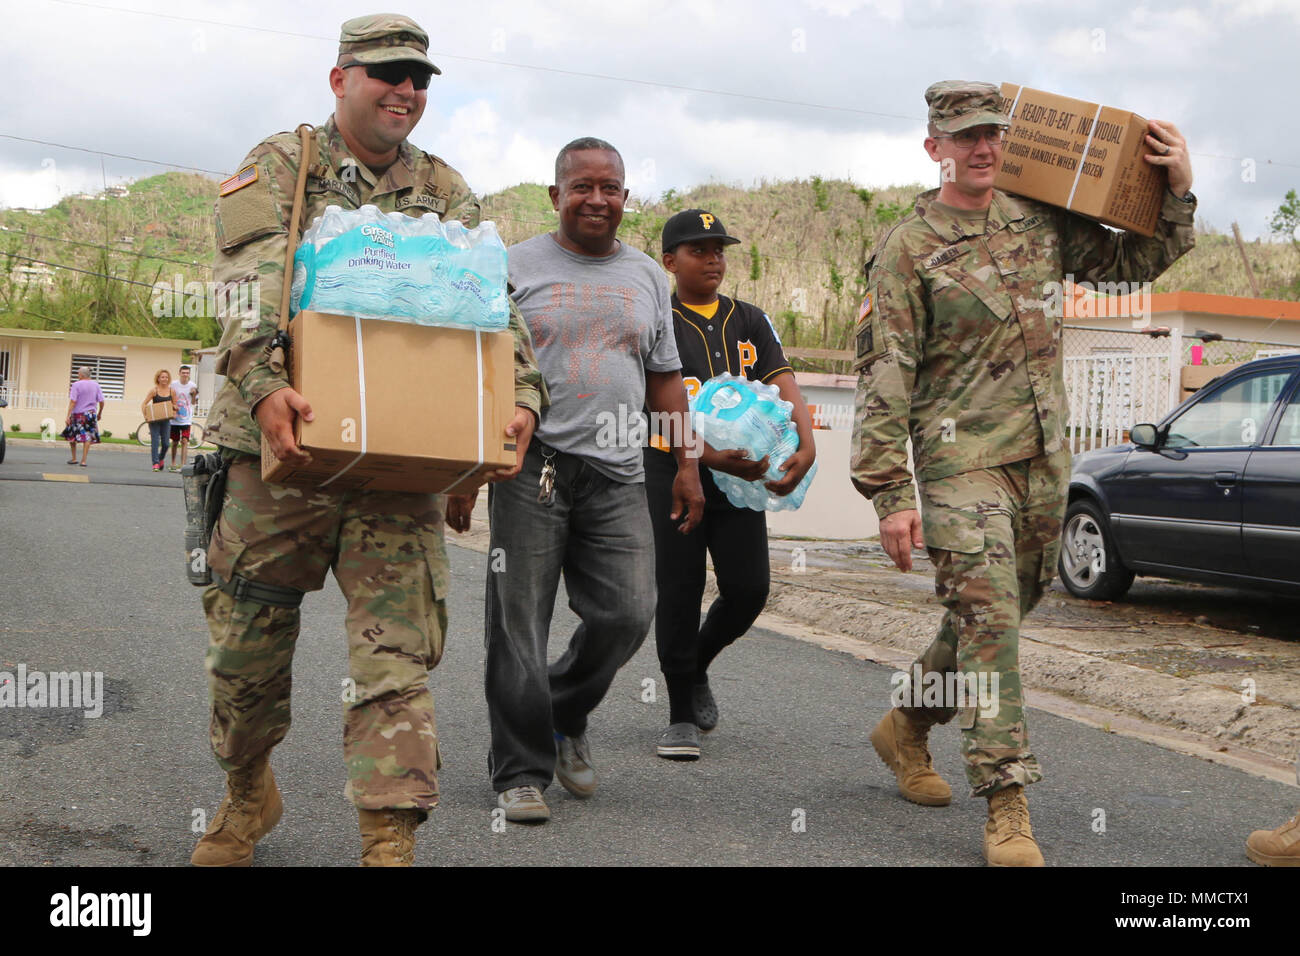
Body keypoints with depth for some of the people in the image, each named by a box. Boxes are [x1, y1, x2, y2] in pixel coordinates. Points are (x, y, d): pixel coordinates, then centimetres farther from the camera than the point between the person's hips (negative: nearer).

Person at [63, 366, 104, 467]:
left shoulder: (76, 385, -9)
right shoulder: (95, 385, 3)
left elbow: (73, 402, -15)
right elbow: (101, 401, 4)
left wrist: (68, 416, -16)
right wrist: (99, 413, 18)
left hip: (78, 414, -3)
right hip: (91, 413, 3)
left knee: (71, 435, 16)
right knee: (88, 437, 3)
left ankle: (74, 458, 20)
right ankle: (83, 461, -3)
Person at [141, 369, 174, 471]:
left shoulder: (172, 391, 5)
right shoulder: (154, 390, -2)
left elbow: (175, 405, 13)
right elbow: (144, 404, -3)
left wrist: (173, 407, -10)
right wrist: (145, 415, -16)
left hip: (166, 420, 2)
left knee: (165, 443, 1)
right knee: (155, 442, -8)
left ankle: (161, 459, 28)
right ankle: (155, 463, -6)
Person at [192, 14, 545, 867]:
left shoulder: (448, 193, 14)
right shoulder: (278, 168, 5)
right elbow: (247, 289, -11)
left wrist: (523, 396, -12)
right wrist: (263, 384, -29)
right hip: (283, 443, -1)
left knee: (397, 647, -6)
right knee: (250, 638, 10)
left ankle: (390, 840, -3)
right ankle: (247, 792, 35)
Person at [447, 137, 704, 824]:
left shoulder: (647, 276, 16)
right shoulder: (515, 267, 5)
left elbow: (664, 379, 19)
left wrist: (686, 464, 11)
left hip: (617, 473, 3)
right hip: (532, 465, -3)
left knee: (627, 613, -4)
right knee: (520, 625, -2)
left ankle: (565, 716, 23)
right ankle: (522, 771, 9)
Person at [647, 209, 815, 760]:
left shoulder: (750, 322, 13)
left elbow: (783, 388, 0)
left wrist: (806, 445, -19)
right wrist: (707, 455, -29)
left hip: (741, 472, 4)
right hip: (670, 471, -4)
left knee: (749, 589, -3)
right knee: (679, 594, -3)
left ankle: (696, 669, 27)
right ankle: (681, 718, 10)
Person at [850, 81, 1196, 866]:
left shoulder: (1041, 223, 10)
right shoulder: (908, 250, -6)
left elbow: (1138, 260, 21)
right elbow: (884, 378, -9)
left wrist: (1179, 190, 3)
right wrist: (890, 494, -15)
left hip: (1044, 460, 6)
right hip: (961, 460, -6)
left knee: (1003, 613, 15)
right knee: (988, 622, -12)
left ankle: (907, 725, 36)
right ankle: (1008, 807, -8)